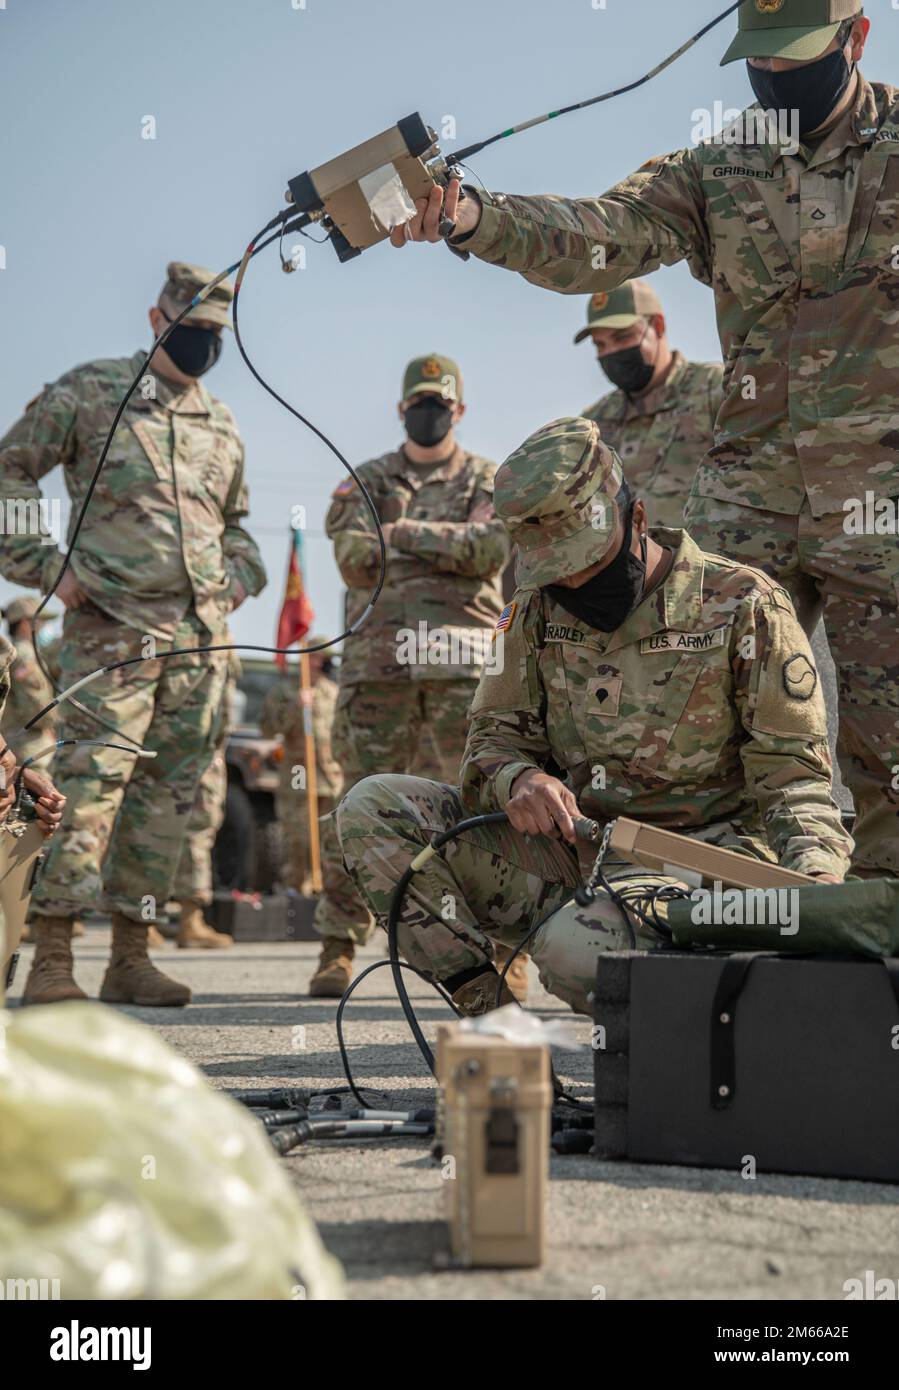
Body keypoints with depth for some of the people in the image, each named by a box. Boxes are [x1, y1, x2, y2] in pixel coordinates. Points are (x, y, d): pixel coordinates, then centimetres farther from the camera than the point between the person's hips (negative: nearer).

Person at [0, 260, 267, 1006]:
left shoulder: (222, 424, 19)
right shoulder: (90, 391, 2)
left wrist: (241, 574, 13)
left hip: (203, 637, 6)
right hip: (112, 627, -6)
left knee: (168, 796, 5)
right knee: (89, 788, -13)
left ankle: (131, 956, 12)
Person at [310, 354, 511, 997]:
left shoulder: (491, 481, 14)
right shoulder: (367, 480, 17)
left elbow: (492, 548, -7)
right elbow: (354, 558, -1)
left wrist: (402, 532, -5)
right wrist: (449, 546, -6)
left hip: (465, 662, -1)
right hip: (378, 661, 1)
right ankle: (339, 948, 6)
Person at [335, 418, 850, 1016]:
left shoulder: (743, 605, -6)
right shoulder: (539, 609, 7)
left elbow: (793, 779, -6)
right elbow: (495, 734, 12)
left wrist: (816, 877, -26)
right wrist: (517, 780, -15)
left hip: (693, 857, -5)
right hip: (569, 849, 6)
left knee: (574, 948, -38)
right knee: (372, 809, -11)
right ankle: (489, 1013, -13)